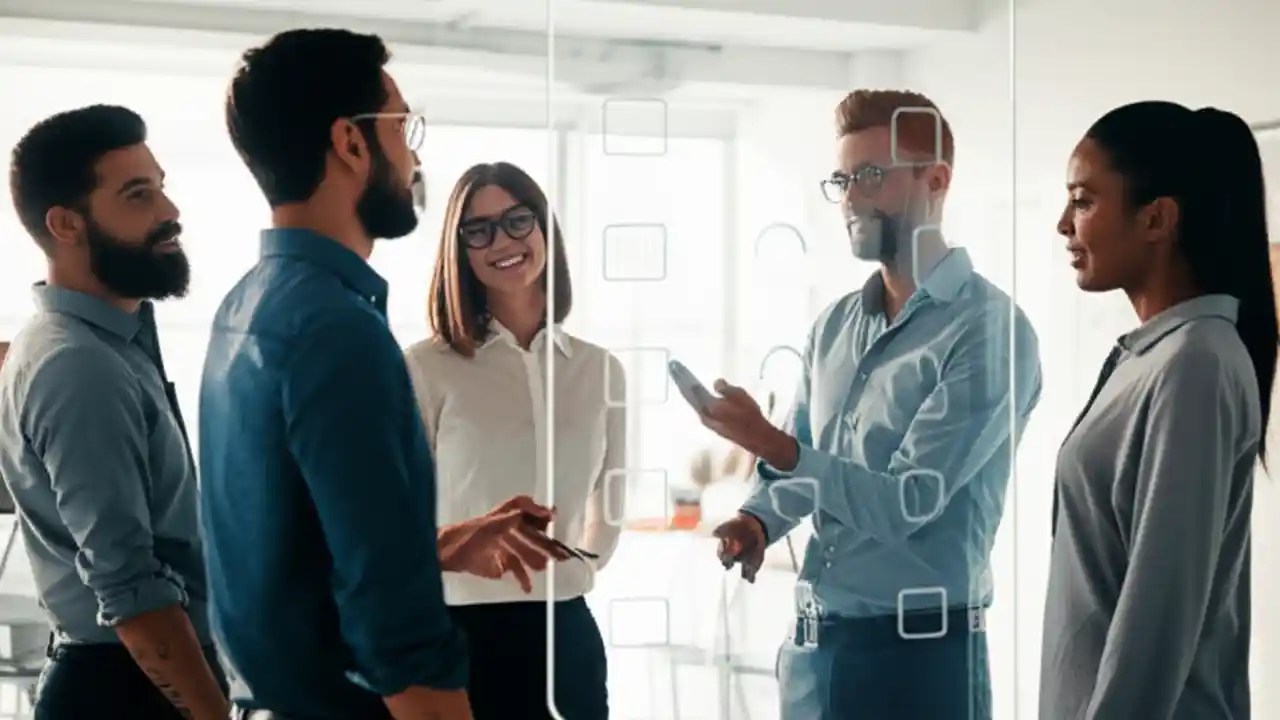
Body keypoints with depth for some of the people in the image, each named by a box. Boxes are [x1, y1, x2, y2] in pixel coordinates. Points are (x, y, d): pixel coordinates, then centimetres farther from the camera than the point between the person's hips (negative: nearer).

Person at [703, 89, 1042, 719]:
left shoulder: (988, 331, -13)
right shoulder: (834, 326, 9)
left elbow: (908, 501, -18)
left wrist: (772, 445, -23)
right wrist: (757, 521, -5)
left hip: (917, 650, -6)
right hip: (812, 642, 7)